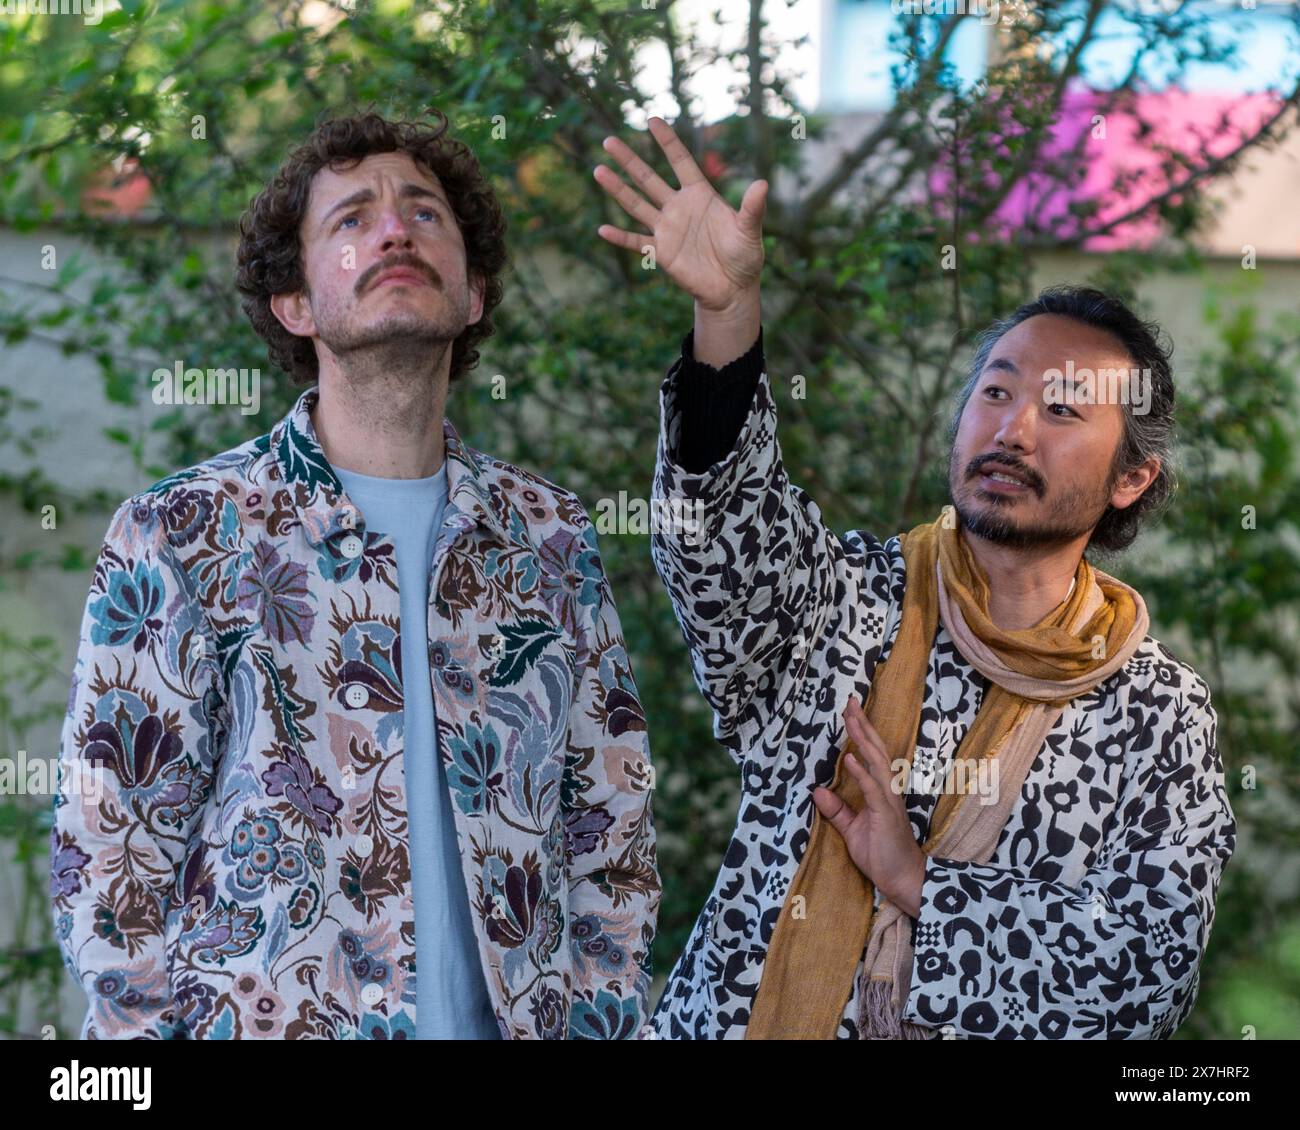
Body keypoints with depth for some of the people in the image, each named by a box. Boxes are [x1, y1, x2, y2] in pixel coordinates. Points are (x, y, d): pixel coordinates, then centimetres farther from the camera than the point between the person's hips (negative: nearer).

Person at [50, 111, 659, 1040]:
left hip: (517, 1018, 3)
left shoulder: (552, 537, 4)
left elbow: (611, 840, 8)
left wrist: (601, 1020, -1)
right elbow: (108, 859, -6)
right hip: (263, 1018, -3)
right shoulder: (179, 536, -6)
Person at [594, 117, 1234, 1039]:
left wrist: (921, 883, -9)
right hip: (747, 1018, 1)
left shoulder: (1161, 712, 4)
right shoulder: (845, 597, 4)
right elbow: (726, 533, -15)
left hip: (974, 1029, 0)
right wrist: (728, 316, -29)